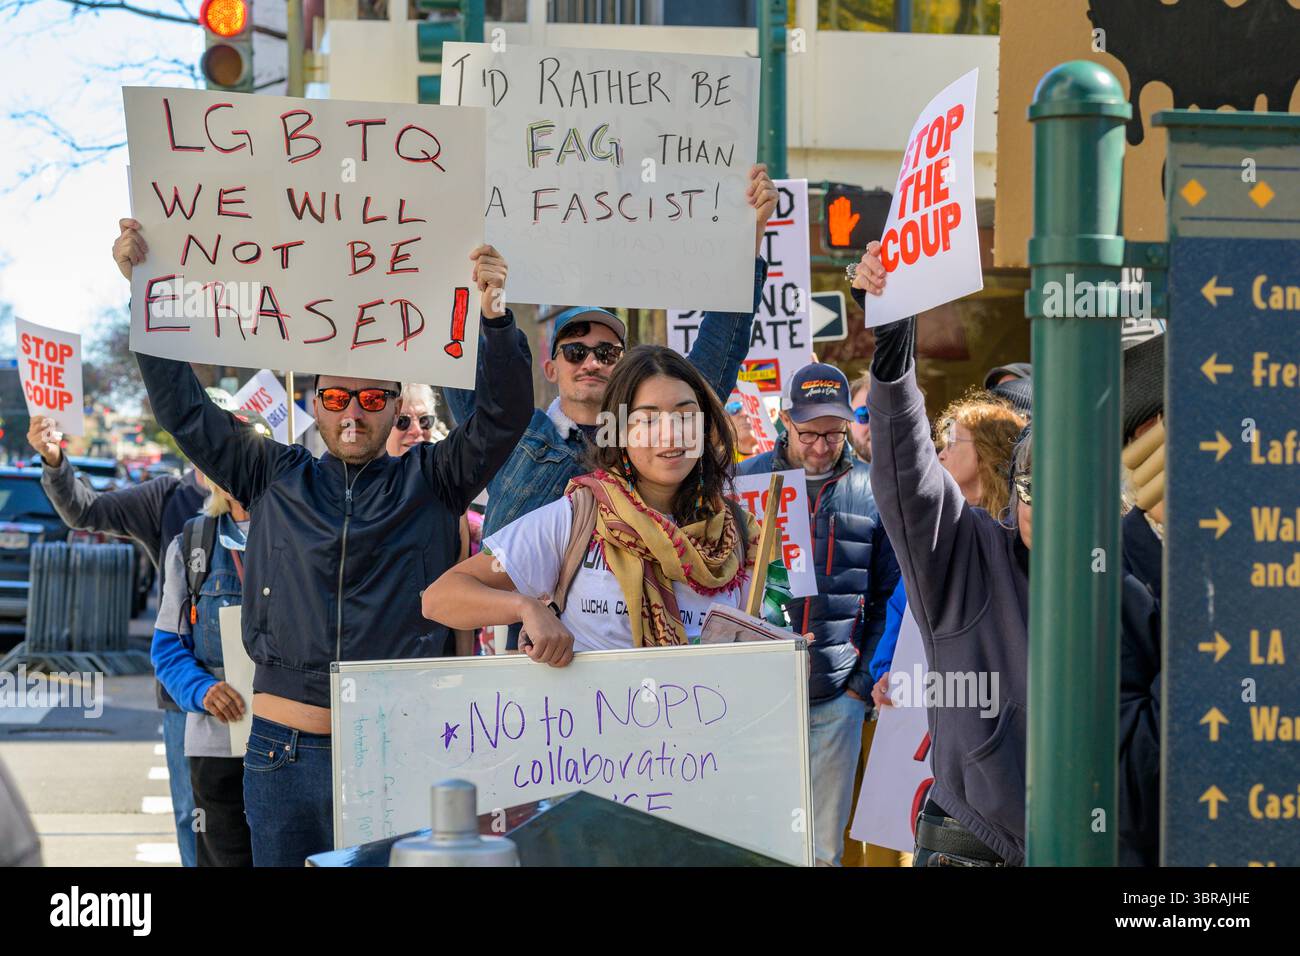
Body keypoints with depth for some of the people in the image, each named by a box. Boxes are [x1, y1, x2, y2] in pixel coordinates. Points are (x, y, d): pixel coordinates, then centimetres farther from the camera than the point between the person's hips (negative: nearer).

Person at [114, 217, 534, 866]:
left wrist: (495, 318, -22)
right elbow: (183, 410, 11)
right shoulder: (274, 478, 11)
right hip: (286, 743, 2)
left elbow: (502, 418, -6)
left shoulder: (429, 482, 7)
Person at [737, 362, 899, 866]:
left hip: (837, 697, 1)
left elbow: (889, 597, 9)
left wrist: (863, 682, 2)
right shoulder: (745, 480, 3)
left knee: (824, 846, 7)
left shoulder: (871, 490, 4)